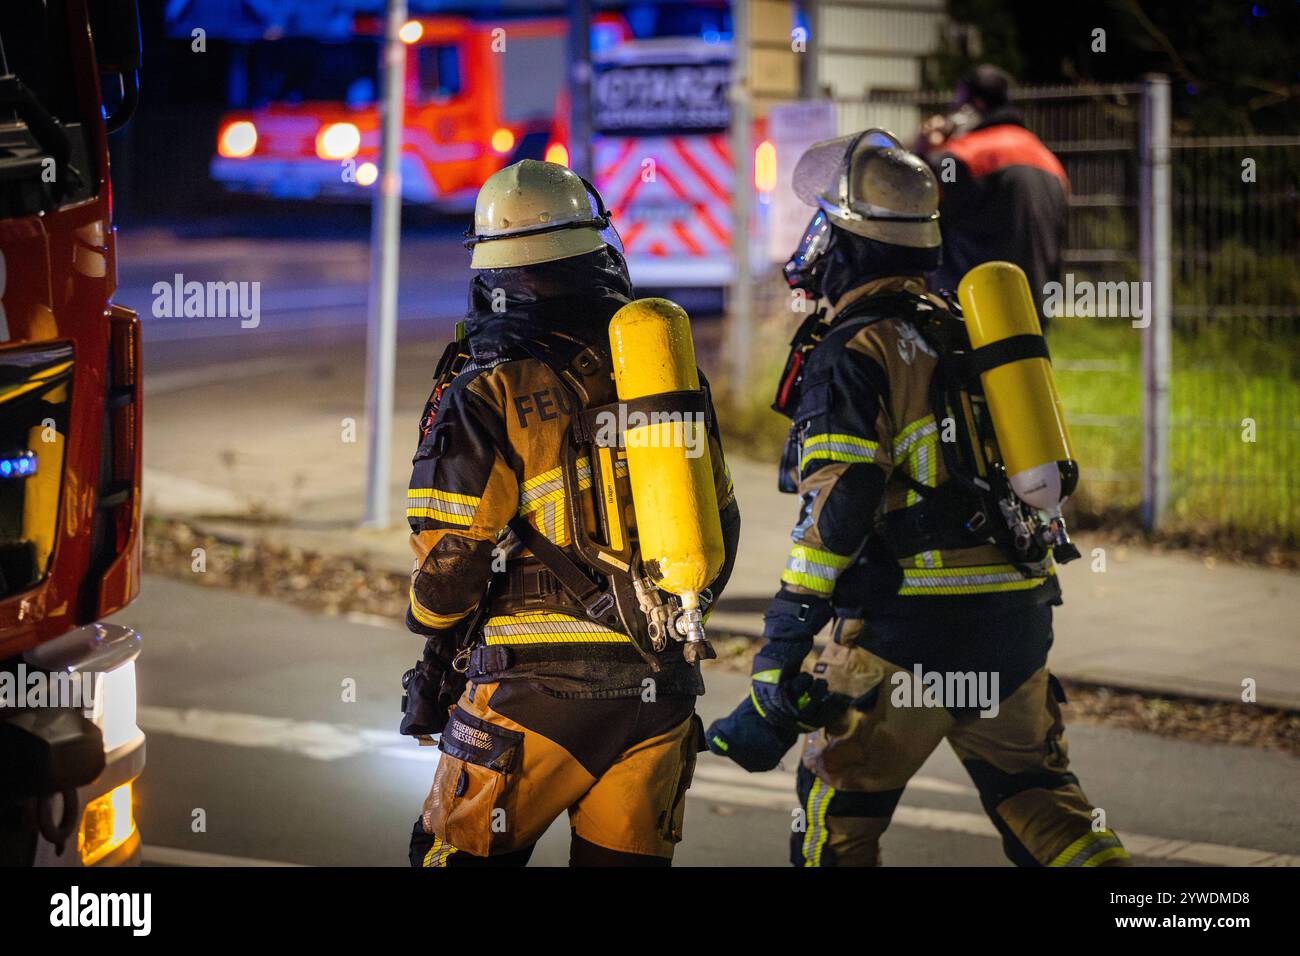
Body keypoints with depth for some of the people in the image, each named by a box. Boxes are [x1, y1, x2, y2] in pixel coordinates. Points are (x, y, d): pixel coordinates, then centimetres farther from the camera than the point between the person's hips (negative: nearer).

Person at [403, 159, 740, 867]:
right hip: (660, 690, 5)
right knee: (625, 857, 13)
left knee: (462, 855, 8)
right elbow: (719, 527, 14)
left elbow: (453, 557, -10)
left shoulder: (488, 391, -10)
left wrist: (438, 648, 10)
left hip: (537, 684, -5)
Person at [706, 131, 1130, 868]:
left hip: (909, 623, -7)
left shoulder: (851, 351, -8)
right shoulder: (962, 330, 17)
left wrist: (778, 657, -19)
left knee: (839, 813, 7)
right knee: (1036, 793, 16)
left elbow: (837, 505, -18)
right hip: (1017, 612, 7)